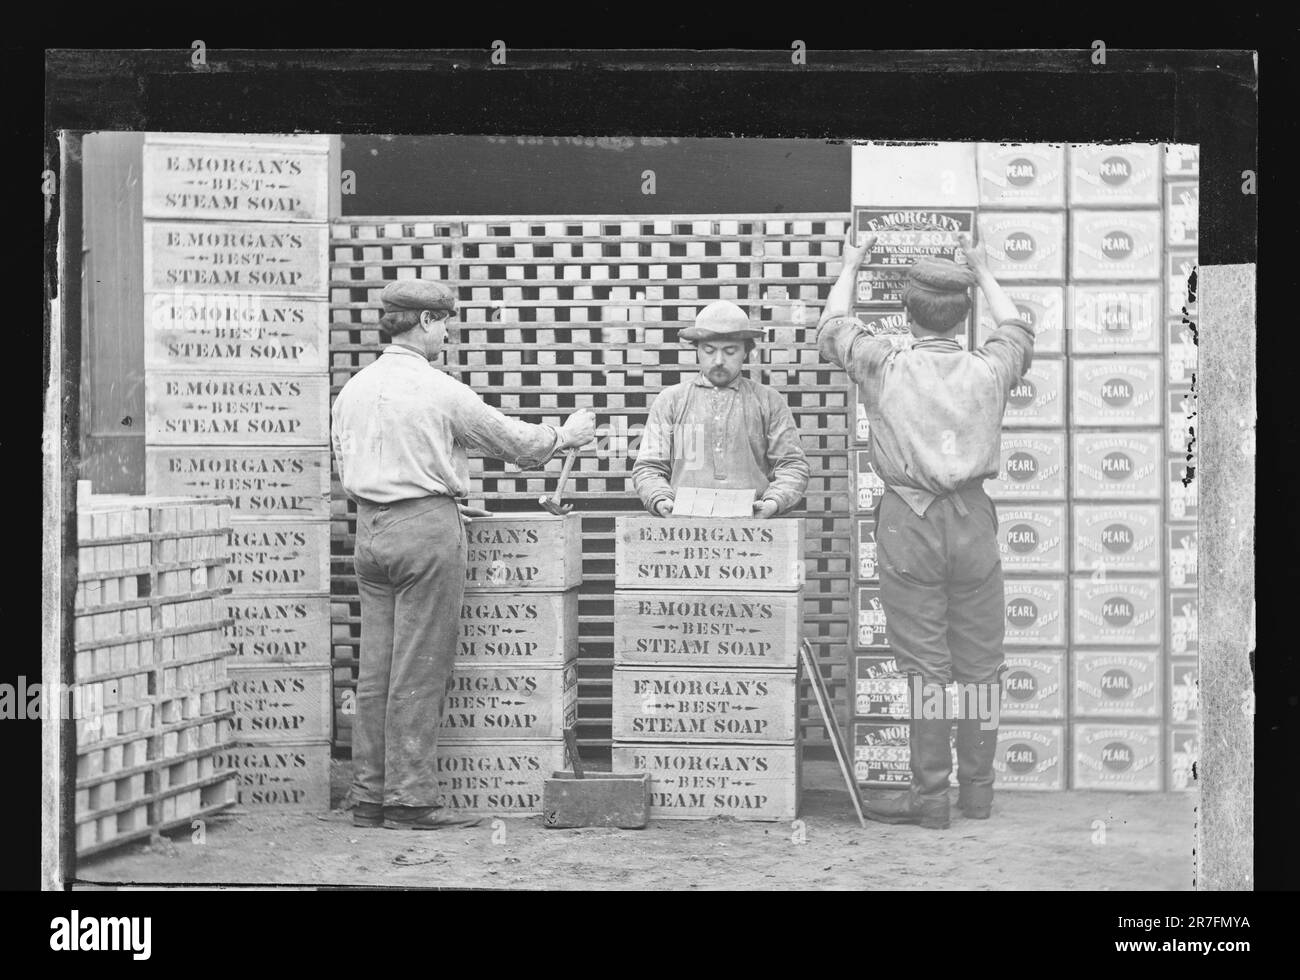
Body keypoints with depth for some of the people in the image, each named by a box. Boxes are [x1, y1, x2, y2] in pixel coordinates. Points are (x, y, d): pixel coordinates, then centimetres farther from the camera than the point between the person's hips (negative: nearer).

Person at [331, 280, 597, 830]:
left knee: (375, 669, 8)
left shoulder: (352, 390, 9)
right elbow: (508, 439, 0)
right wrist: (565, 436, 19)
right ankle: (409, 800, -2)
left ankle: (369, 798, 10)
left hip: (369, 530, 6)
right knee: (419, 671, -3)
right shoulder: (438, 390, -10)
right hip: (426, 531, -6)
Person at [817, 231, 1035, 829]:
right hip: (973, 519, 3)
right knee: (979, 663, 9)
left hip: (909, 522, -2)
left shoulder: (886, 369, -6)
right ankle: (978, 790, 16)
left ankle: (930, 795, 1)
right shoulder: (987, 370, 1)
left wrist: (850, 267, 29)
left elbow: (832, 329, 14)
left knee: (925, 666, -1)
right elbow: (1017, 330, 25)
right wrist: (982, 271, 38)